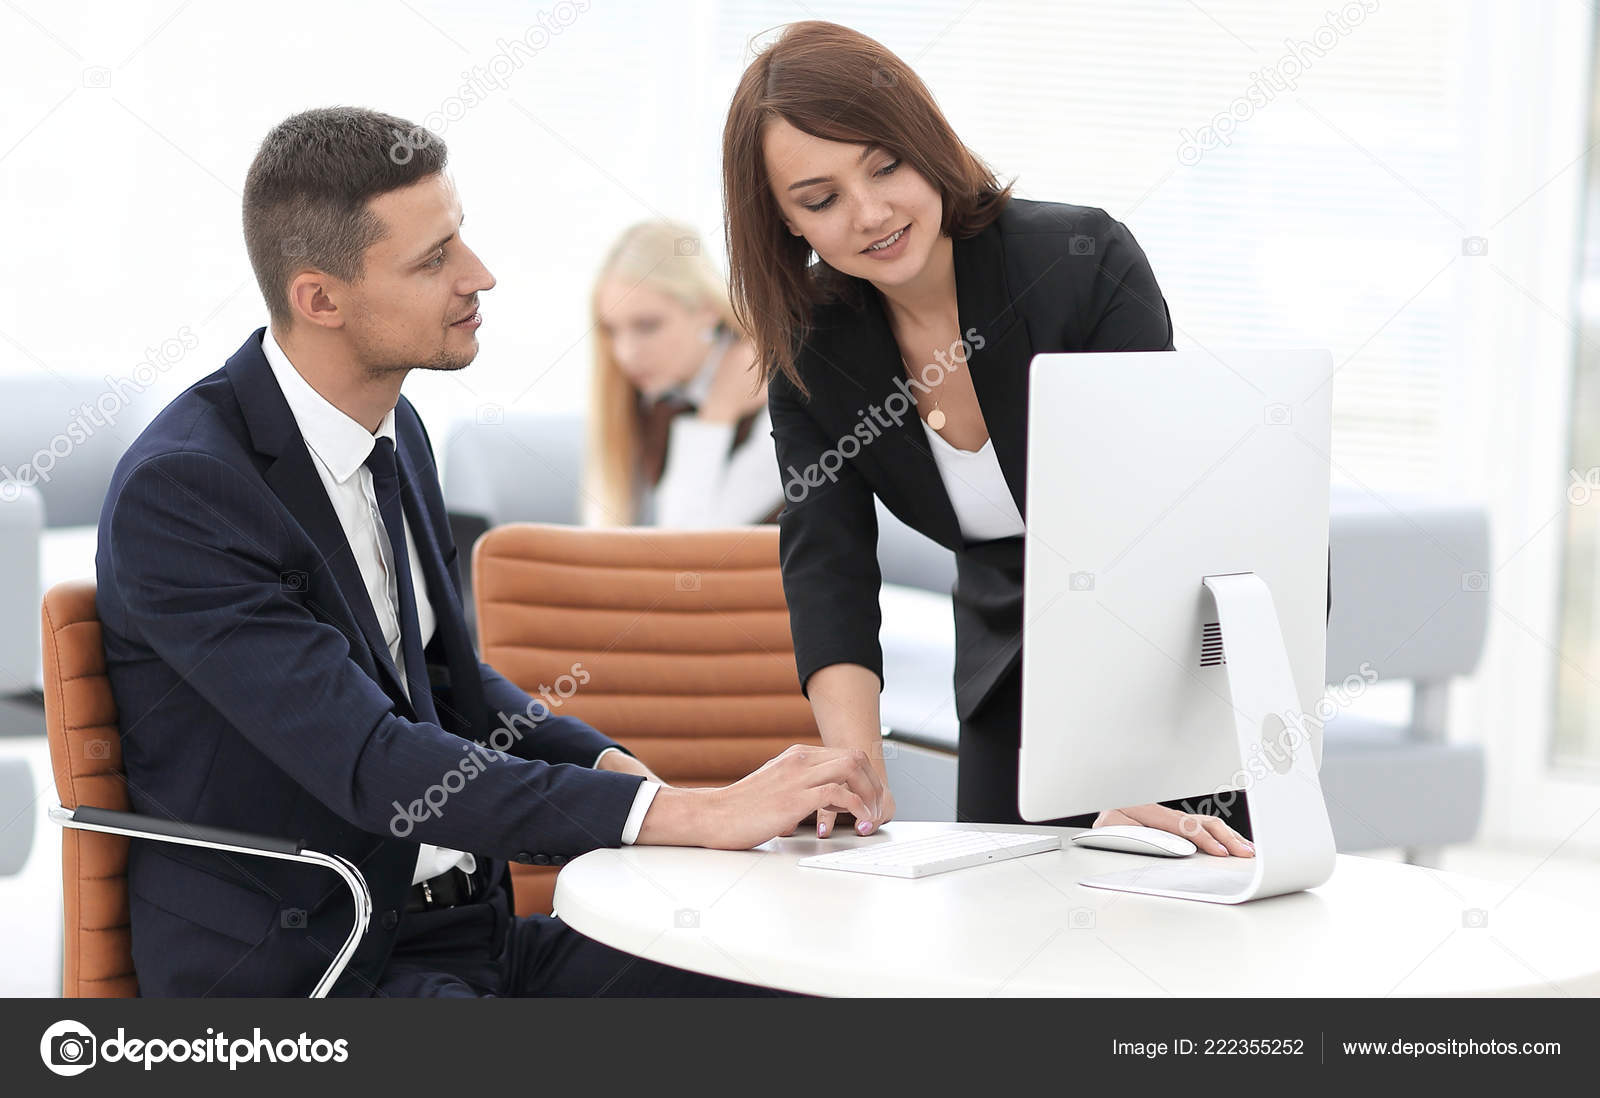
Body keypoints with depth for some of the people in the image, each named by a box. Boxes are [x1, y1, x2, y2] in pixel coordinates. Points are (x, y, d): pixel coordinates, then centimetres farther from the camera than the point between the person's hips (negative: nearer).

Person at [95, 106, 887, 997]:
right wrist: (690, 813, -29)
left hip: (455, 923, 8)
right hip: (288, 966, -8)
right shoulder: (179, 490, -18)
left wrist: (611, 765, 0)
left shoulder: (395, 432, 8)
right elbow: (368, 762, -25)